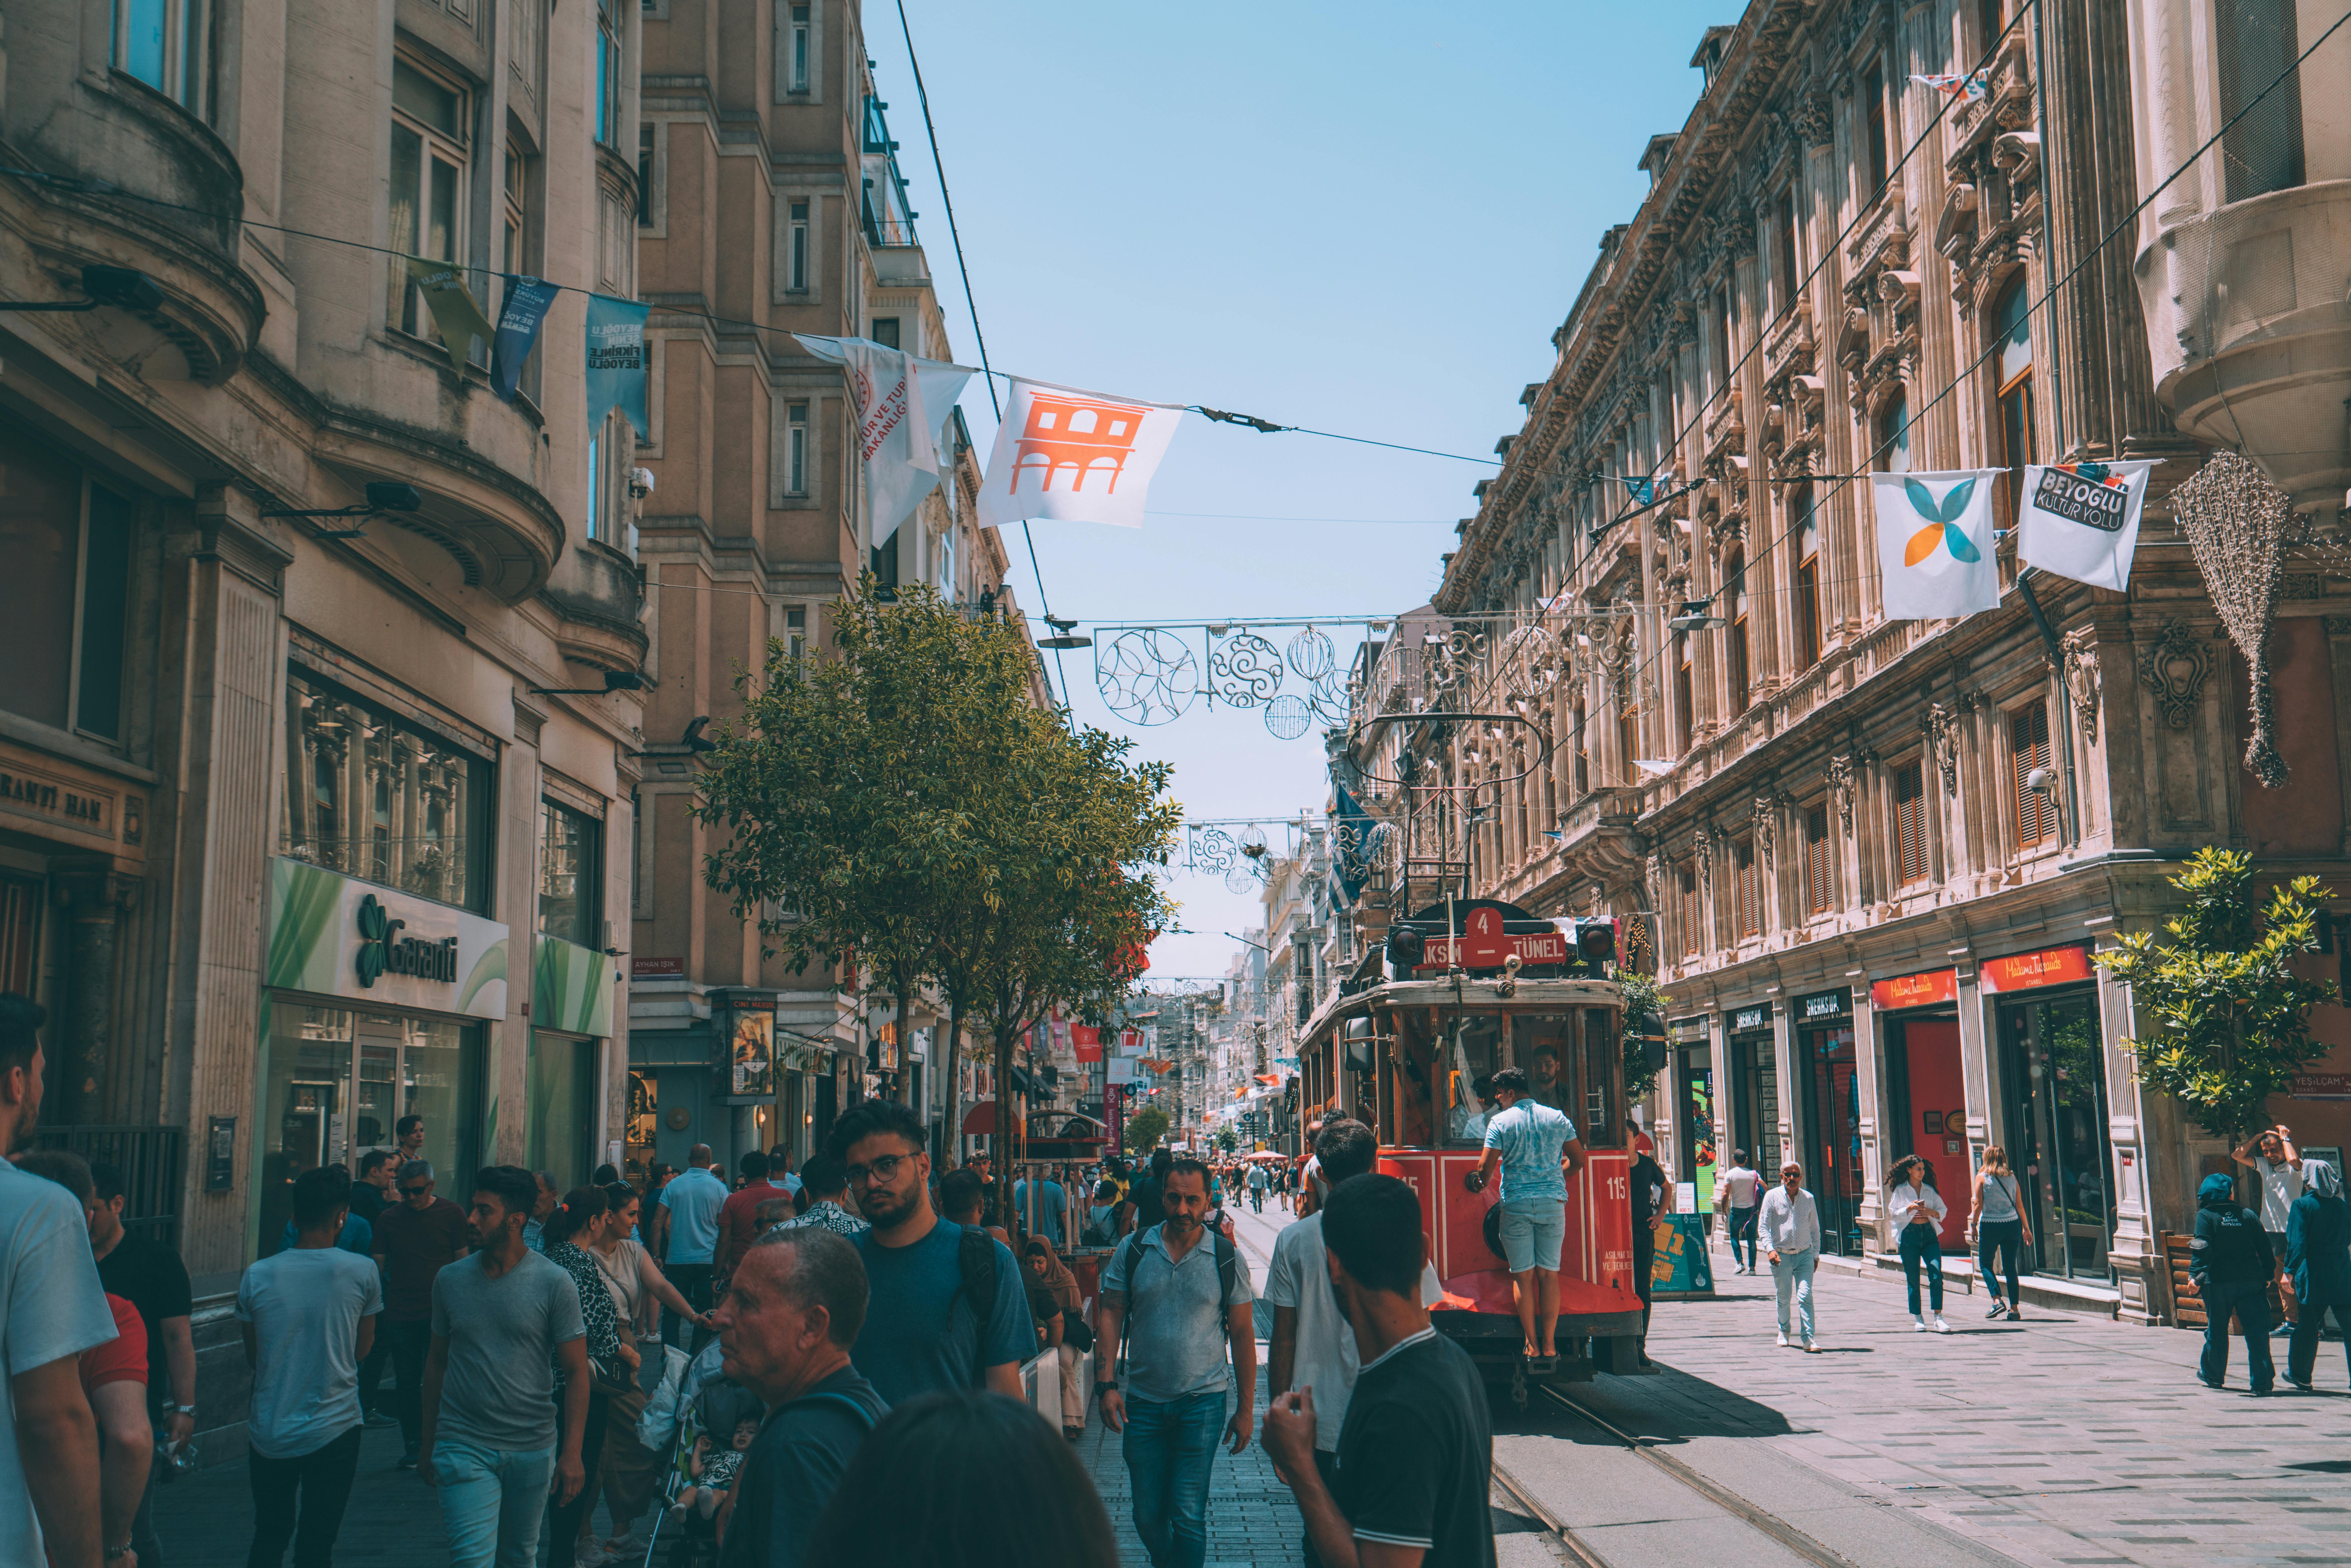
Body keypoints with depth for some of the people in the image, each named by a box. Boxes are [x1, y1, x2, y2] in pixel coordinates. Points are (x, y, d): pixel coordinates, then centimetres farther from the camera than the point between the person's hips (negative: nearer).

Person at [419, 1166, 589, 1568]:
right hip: (463, 1445, 0)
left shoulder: (555, 1284, -6)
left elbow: (576, 1372, -4)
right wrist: (428, 1445, 12)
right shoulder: (450, 1280, 2)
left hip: (533, 1449, 0)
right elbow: (437, 1362, 11)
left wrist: (572, 1454, -11)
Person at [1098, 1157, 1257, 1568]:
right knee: (1148, 1515, 10)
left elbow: (1243, 1334, 2)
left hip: (1203, 1400, -2)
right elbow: (1111, 1314, 4)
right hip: (1143, 1400, 2)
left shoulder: (1228, 1258, -3)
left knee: (1188, 1515, -6)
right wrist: (1107, 1384, -6)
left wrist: (1246, 1409, 2)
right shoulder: (1133, 1250, 0)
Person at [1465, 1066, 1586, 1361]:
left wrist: (1480, 1183, 15)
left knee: (1523, 1276, 4)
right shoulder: (1557, 1118, 7)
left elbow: (1486, 1166, -6)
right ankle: (1549, 1344, 4)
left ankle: (1532, 1345, 4)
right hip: (1553, 1202, 3)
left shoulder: (1500, 1121, -3)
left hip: (1516, 1204, -2)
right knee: (1549, 1274, 6)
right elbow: (1579, 1159, 11)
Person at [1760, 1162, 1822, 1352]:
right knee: (1784, 1298, 8)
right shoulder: (1772, 1197, 0)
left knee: (1805, 1296, -11)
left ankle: (1808, 1338, -13)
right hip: (1781, 1256, -1)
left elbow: (1815, 1229, 16)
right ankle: (1784, 1332, 31)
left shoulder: (1808, 1198, 7)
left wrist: (1816, 1254, 13)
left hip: (1804, 1255, 1)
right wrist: (1770, 1249, -15)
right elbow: (1763, 1226, -2)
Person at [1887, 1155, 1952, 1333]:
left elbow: (1943, 1210, 14)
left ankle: (1938, 1318, -12)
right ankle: (1918, 1318, 11)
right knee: (1913, 1280, 1)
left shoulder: (1930, 1190, 13)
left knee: (1936, 1275, -12)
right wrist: (1910, 1209, -16)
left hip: (1929, 1234, 2)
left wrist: (1932, 1212, -7)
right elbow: (1893, 1211, 0)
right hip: (1909, 1235, -2)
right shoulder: (1900, 1190, 4)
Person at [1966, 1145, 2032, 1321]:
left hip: (1990, 1226, -3)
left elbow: (1978, 1205, -7)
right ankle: (2014, 1307, 3)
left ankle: (1997, 1300, -7)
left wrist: (1973, 1226, -1)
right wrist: (2026, 1229, 12)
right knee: (2011, 1267, 8)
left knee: (1985, 1264, 10)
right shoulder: (2012, 1177, 5)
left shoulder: (1982, 1177, -4)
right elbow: (2020, 1205, 6)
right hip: (2012, 1225, 3)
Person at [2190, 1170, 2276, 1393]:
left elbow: (2202, 1248, -14)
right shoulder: (2248, 1215, 7)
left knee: (2217, 1331, 12)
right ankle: (2262, 1381, -6)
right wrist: (2268, 1275, 16)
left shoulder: (2205, 1216, -2)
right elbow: (2264, 1247, 8)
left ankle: (2213, 1376, 25)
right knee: (2257, 1331, 1)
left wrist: (2195, 1274, -17)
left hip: (2218, 1282, -2)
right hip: (2250, 1281, 2)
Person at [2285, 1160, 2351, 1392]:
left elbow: (2297, 1242, -13)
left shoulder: (2302, 1205, -8)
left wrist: (2291, 1270, -9)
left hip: (2313, 1277, -3)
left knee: (2307, 1328, 8)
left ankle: (2301, 1375, 19)